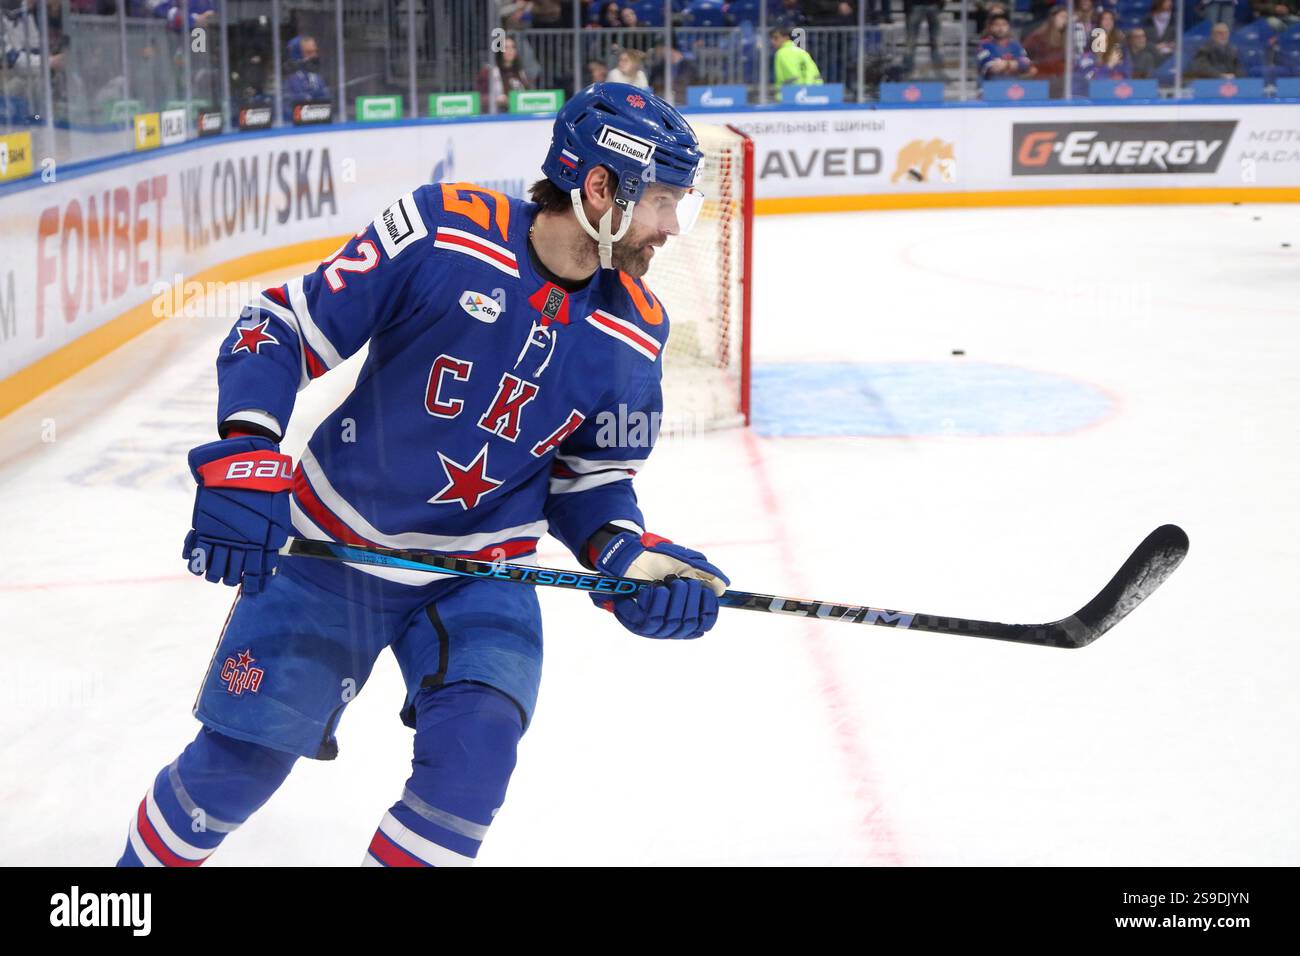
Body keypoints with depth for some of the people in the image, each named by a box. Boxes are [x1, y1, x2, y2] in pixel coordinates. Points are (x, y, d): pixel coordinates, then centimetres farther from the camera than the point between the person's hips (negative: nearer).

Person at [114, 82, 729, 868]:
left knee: (475, 748, -18)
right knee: (239, 759, 2)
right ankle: (145, 867, 32)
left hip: (480, 571, 3)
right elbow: (285, 326, -14)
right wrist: (244, 457, -26)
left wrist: (629, 556, -14)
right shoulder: (441, 232, -20)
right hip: (328, 545, -3)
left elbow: (592, 478, 5)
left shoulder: (634, 332, -6)